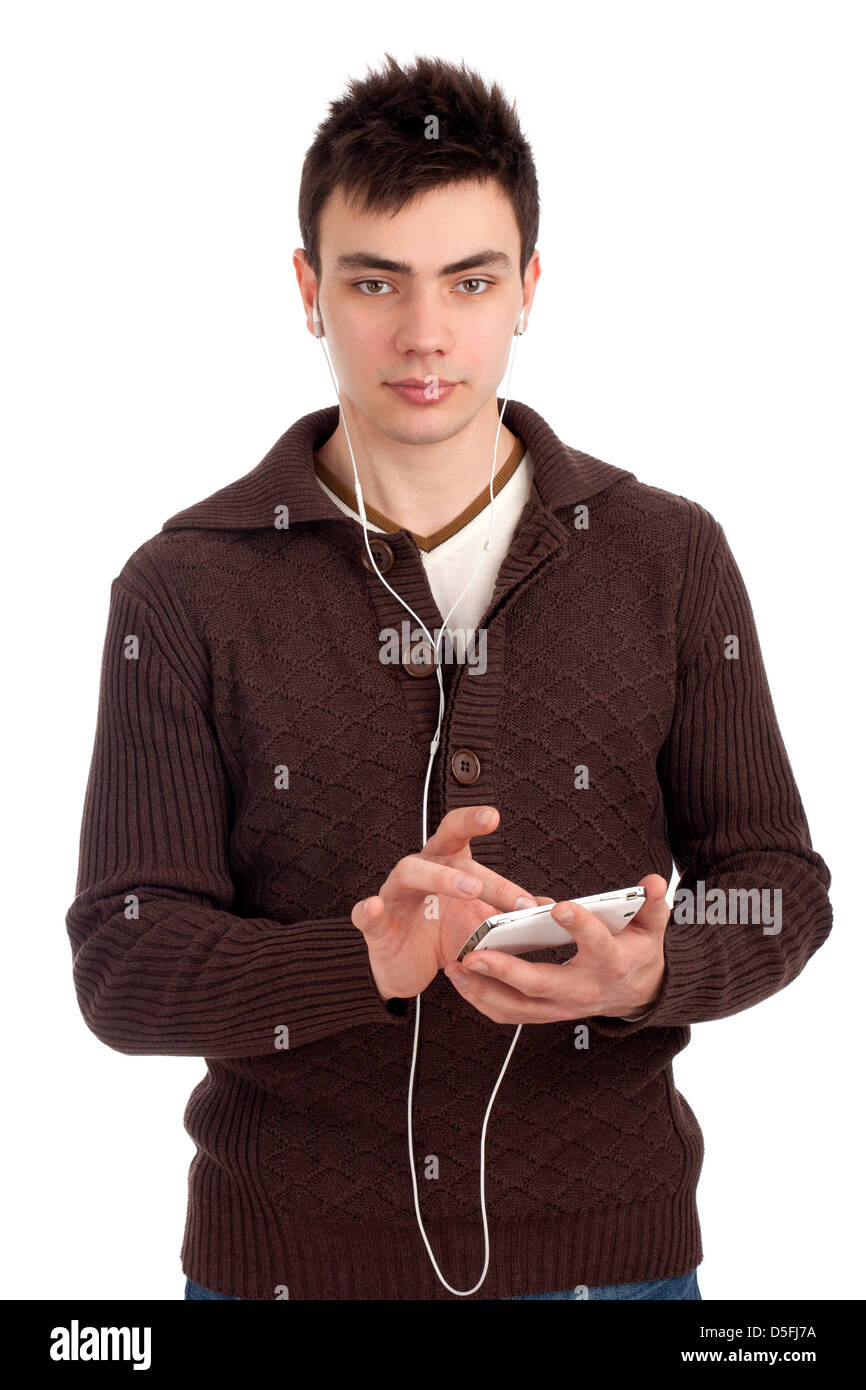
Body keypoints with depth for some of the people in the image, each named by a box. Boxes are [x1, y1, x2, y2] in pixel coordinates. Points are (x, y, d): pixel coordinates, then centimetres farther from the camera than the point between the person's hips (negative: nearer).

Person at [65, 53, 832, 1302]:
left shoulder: (670, 559, 0)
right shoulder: (185, 589, -4)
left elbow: (777, 885, 2)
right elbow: (122, 966, -8)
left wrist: (646, 973, -19)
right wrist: (363, 963, -26)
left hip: (606, 1246, 1)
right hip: (289, 1255, -1)